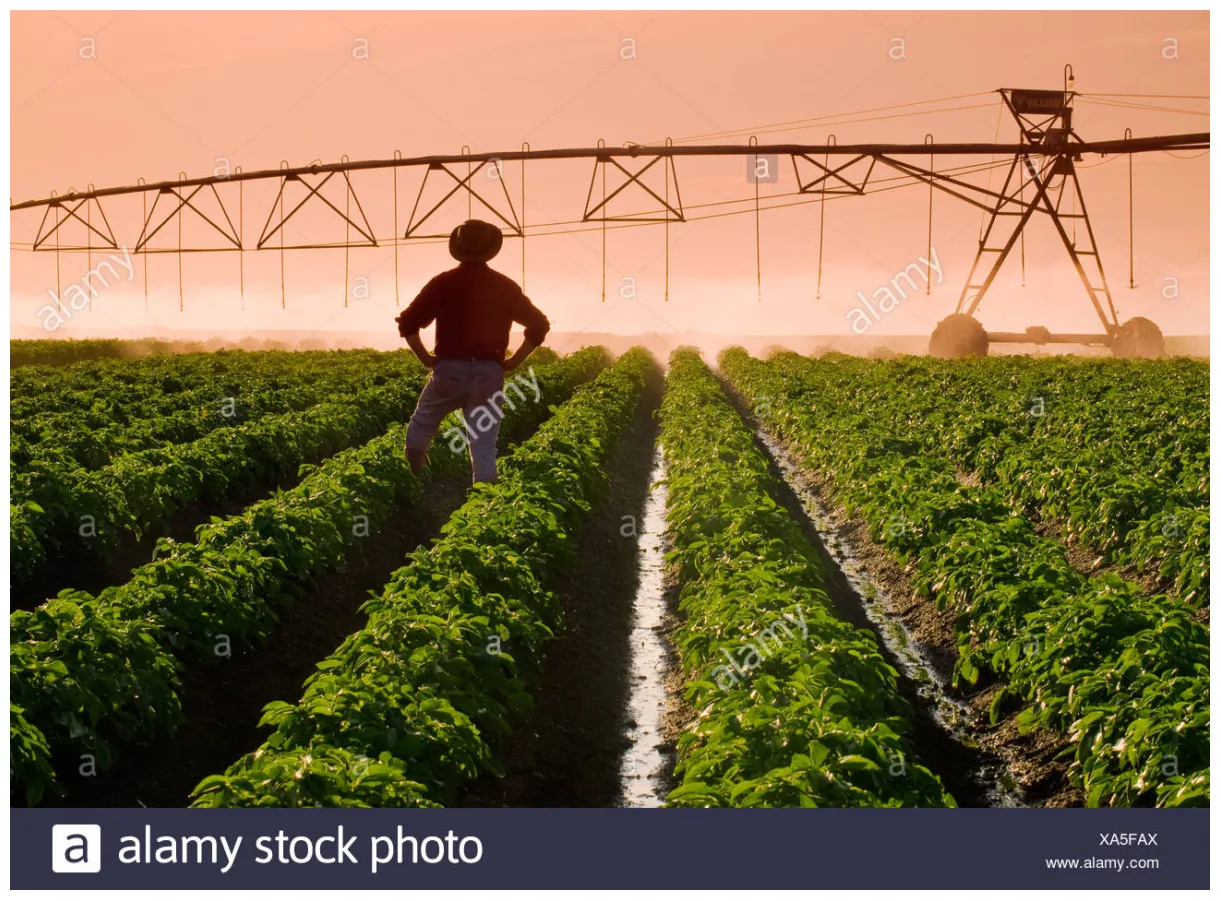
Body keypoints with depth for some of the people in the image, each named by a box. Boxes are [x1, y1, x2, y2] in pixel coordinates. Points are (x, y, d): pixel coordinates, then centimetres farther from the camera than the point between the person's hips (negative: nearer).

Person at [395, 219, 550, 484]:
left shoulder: (443, 283, -1)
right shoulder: (506, 287, 5)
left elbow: (407, 323, -5)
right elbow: (539, 325, 6)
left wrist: (426, 358, 5)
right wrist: (513, 362, 8)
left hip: (449, 371, -1)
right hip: (489, 375, 1)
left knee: (420, 427, 22)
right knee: (484, 447, 4)